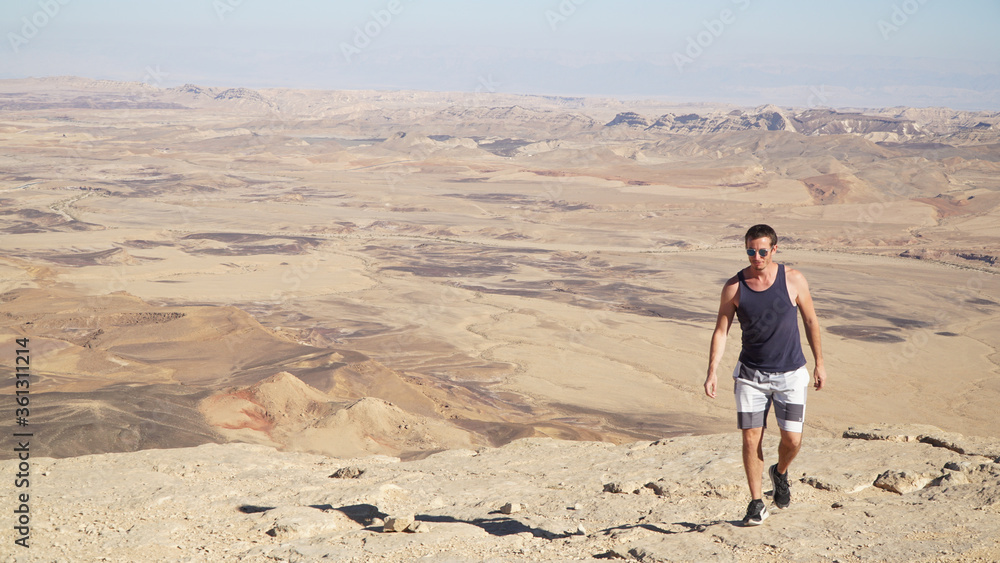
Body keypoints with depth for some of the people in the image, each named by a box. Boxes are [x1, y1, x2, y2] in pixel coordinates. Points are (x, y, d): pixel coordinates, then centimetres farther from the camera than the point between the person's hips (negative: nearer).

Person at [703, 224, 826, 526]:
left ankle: (780, 473, 30)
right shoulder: (734, 287, -7)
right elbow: (721, 331, -2)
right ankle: (756, 503, 13)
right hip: (751, 374, 0)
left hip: (790, 374, 0)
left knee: (792, 439, -5)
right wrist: (712, 372, -10)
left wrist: (819, 363, 6)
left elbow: (810, 321, 5)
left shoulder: (793, 280, -7)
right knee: (751, 439, -3)